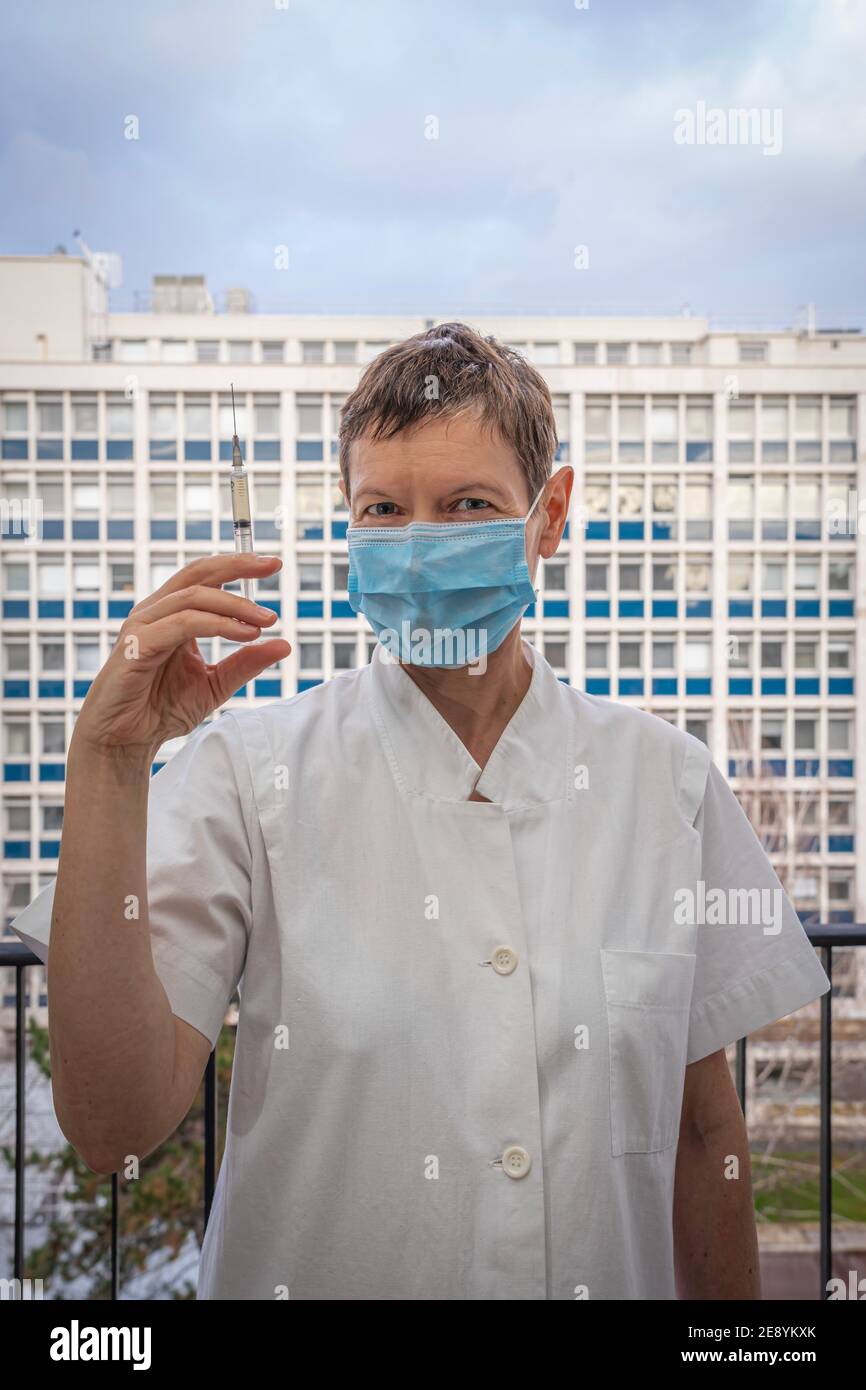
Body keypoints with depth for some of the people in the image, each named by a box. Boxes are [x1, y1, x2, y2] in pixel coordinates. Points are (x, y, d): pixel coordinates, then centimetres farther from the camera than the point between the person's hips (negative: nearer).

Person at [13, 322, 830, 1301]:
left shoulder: (664, 778, -7)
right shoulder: (244, 775, -13)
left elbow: (704, 1130, 0)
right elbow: (113, 1127, -22)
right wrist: (110, 762, -27)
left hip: (617, 1278, 2)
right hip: (310, 1273, -1)